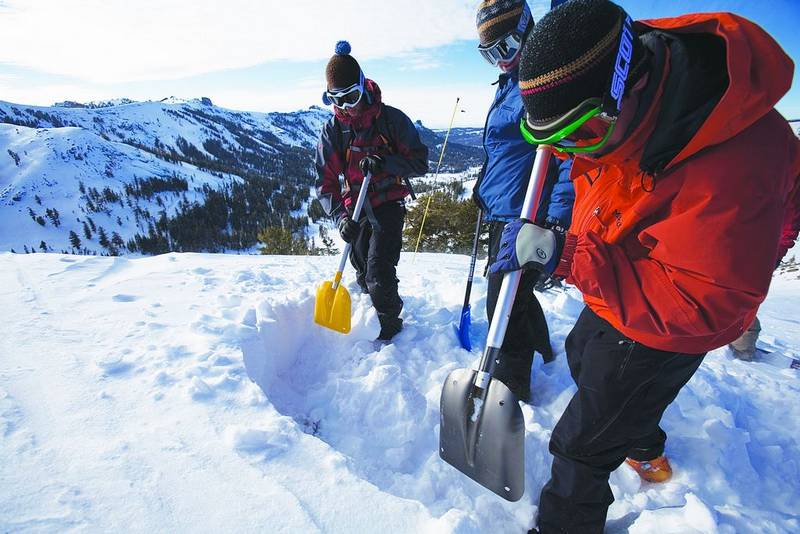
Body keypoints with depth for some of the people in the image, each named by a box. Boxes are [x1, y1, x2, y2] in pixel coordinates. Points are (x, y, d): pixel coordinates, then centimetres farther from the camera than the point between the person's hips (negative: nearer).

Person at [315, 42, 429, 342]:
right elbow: (325, 182, -2)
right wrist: (340, 217, -18)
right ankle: (379, 314, 36)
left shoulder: (391, 119, -7)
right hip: (355, 208, 4)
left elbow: (420, 162, -6)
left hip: (389, 206, -4)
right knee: (364, 276, 11)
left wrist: (385, 163, -23)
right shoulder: (332, 129, 1)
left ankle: (390, 327, 8)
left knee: (378, 272, -14)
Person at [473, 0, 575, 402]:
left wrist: (558, 219, -29)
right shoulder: (508, 85, 17)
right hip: (502, 213, 10)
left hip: (526, 214, -10)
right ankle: (541, 350, 46)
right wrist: (484, 191, 30)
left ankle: (511, 387, 15)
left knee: (504, 303, -4)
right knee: (514, 293, 22)